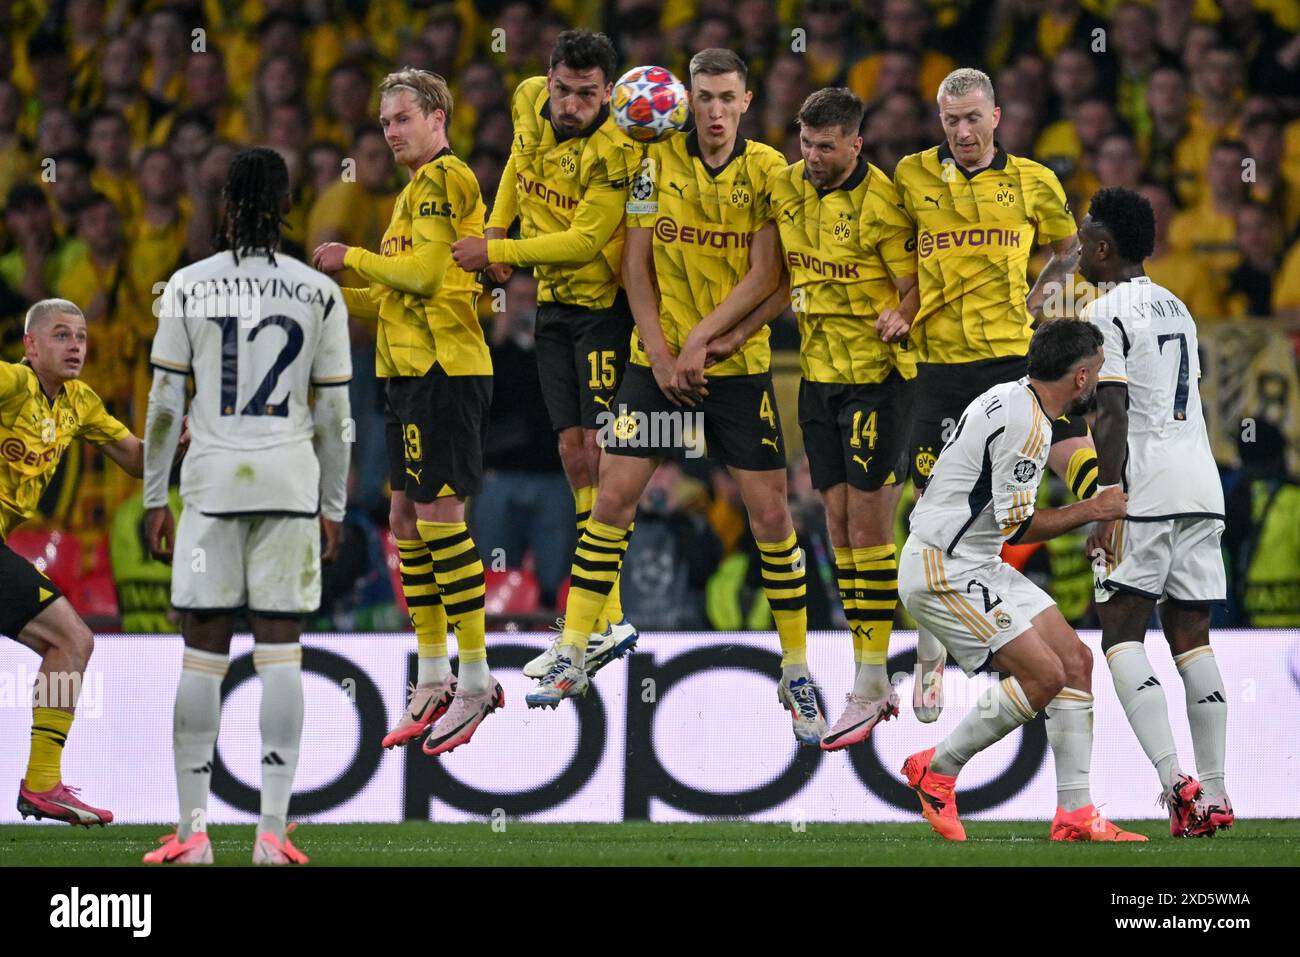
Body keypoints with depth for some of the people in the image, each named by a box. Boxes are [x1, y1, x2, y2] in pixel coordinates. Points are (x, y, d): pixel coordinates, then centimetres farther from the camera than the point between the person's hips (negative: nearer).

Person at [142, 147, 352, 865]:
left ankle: (192, 831, 3)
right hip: (291, 481, 0)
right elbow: (334, 414, 4)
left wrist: (155, 499, 8)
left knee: (204, 651, 4)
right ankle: (272, 831, -3)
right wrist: (332, 508, 13)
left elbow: (165, 404, 0)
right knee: (280, 650, 1)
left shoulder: (189, 287, -1)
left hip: (212, 480, 0)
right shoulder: (318, 293, 2)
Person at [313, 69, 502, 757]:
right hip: (412, 370, 10)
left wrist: (353, 257, -8)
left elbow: (424, 271, -19)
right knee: (407, 520, 11)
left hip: (445, 366, -10)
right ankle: (434, 681, 17)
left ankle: (475, 681, -7)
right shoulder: (417, 190, 21)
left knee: (438, 514, -10)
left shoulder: (444, 178, -9)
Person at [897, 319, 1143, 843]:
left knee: (1076, 661, 4)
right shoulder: (1025, 424, -20)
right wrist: (1089, 510, -10)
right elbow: (1017, 526, -19)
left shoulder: (1012, 399, 12)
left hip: (981, 565, 10)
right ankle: (936, 771, -1)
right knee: (1044, 674, -17)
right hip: (944, 574, -10)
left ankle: (1075, 814, 4)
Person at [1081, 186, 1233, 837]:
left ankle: (1172, 778, -21)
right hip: (1202, 486, 7)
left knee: (1121, 632, -4)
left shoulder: (1106, 314, -7)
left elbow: (1112, 416, -15)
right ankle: (1213, 794, 1)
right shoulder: (1176, 308, 19)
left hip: (1146, 490, -7)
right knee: (1190, 635, 7)